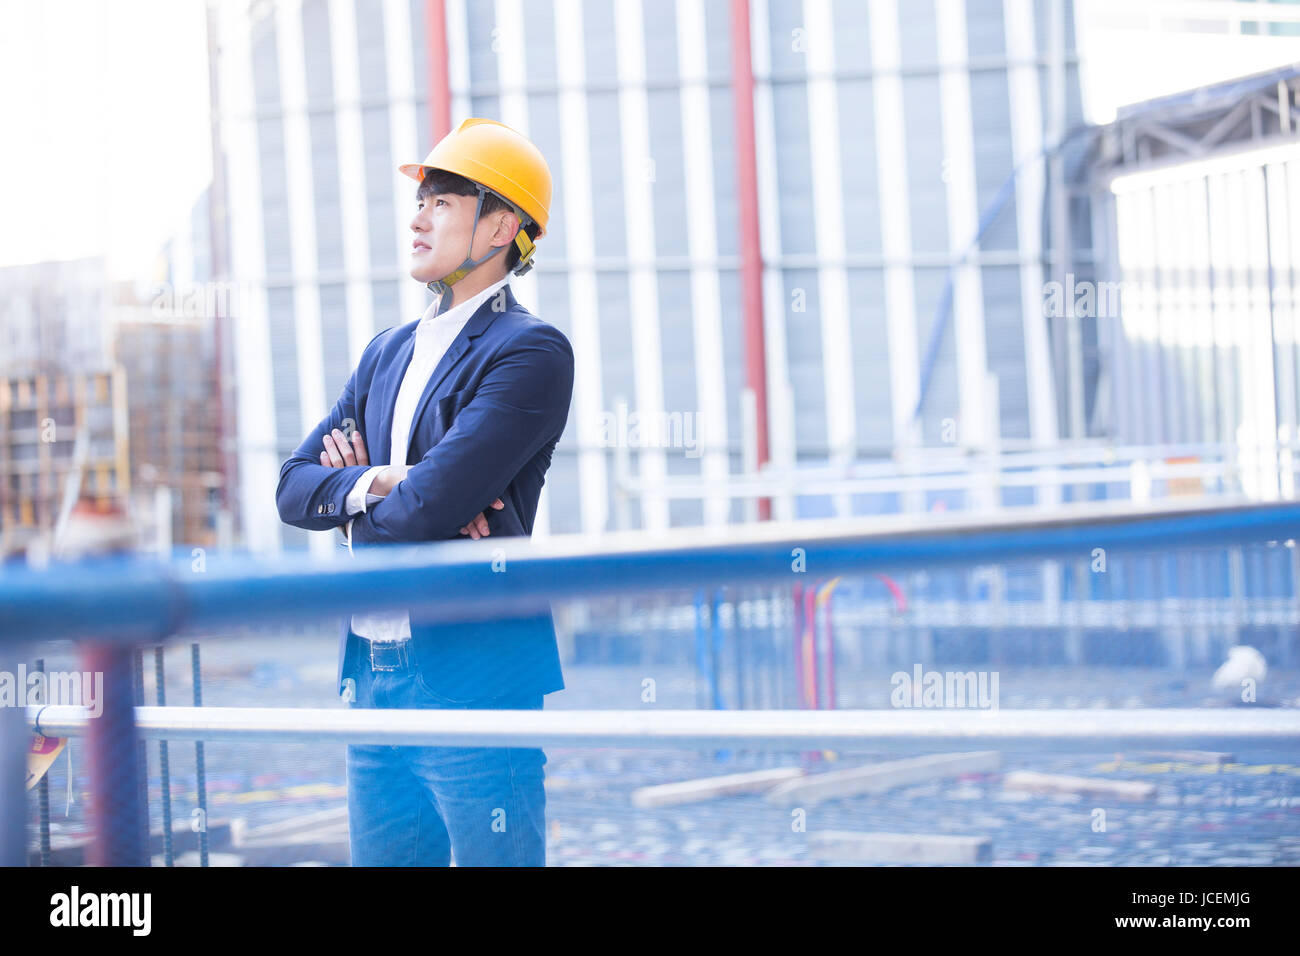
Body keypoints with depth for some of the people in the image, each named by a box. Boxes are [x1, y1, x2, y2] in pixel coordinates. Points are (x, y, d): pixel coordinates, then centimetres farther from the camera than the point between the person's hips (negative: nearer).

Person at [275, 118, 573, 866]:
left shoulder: (532, 350, -9)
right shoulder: (389, 352, 17)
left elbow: (433, 503, -19)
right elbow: (293, 486, 10)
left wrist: (349, 502, 1)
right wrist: (379, 484, -10)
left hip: (473, 676, -8)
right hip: (373, 675, 8)